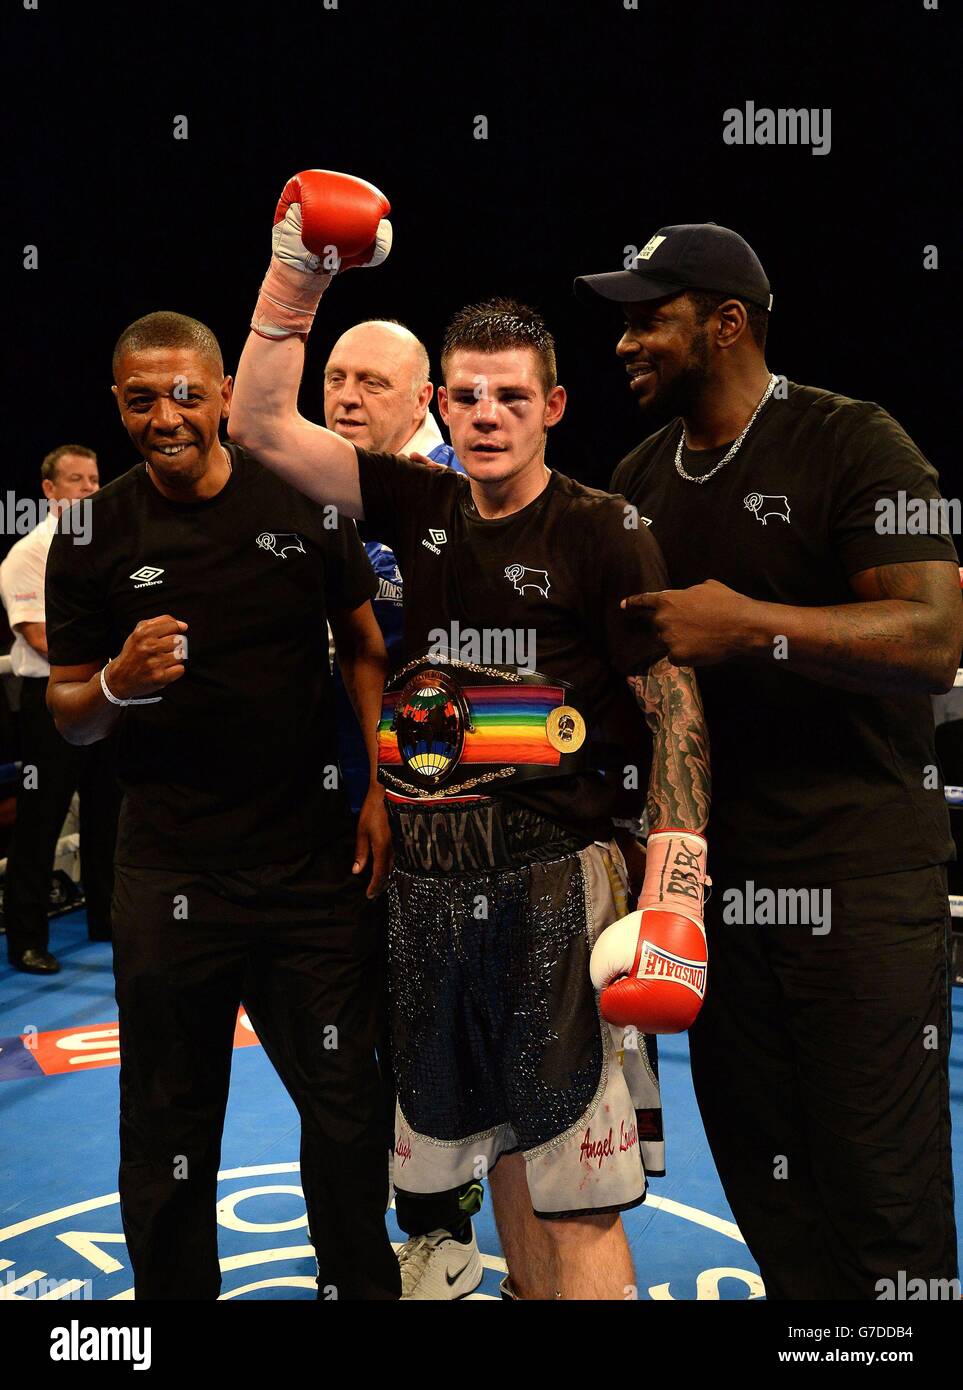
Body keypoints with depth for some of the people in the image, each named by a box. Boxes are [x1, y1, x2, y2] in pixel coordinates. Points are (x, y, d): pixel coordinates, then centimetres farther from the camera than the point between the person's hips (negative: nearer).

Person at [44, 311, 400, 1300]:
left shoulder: (303, 504, 1)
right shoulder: (92, 538, -1)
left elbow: (365, 648, 9)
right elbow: (70, 716, 4)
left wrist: (380, 790, 0)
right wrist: (120, 684, -19)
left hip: (315, 851, 1)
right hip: (170, 870, 0)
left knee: (347, 1105, 10)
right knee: (171, 1125, 11)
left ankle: (363, 1283, 33)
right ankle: (173, 1290, 34)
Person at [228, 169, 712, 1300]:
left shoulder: (601, 533, -5)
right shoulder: (420, 505, 8)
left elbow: (676, 706, -8)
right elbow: (262, 426, 5)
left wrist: (674, 893, -17)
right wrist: (296, 276, -5)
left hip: (552, 875, -4)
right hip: (427, 876, 5)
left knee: (573, 1188, -2)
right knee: (494, 1142, 18)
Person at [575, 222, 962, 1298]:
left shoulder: (852, 443, -8)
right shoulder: (640, 479, 13)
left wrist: (751, 625, -23)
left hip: (856, 868, -6)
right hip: (713, 865, 7)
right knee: (761, 1175, 16)